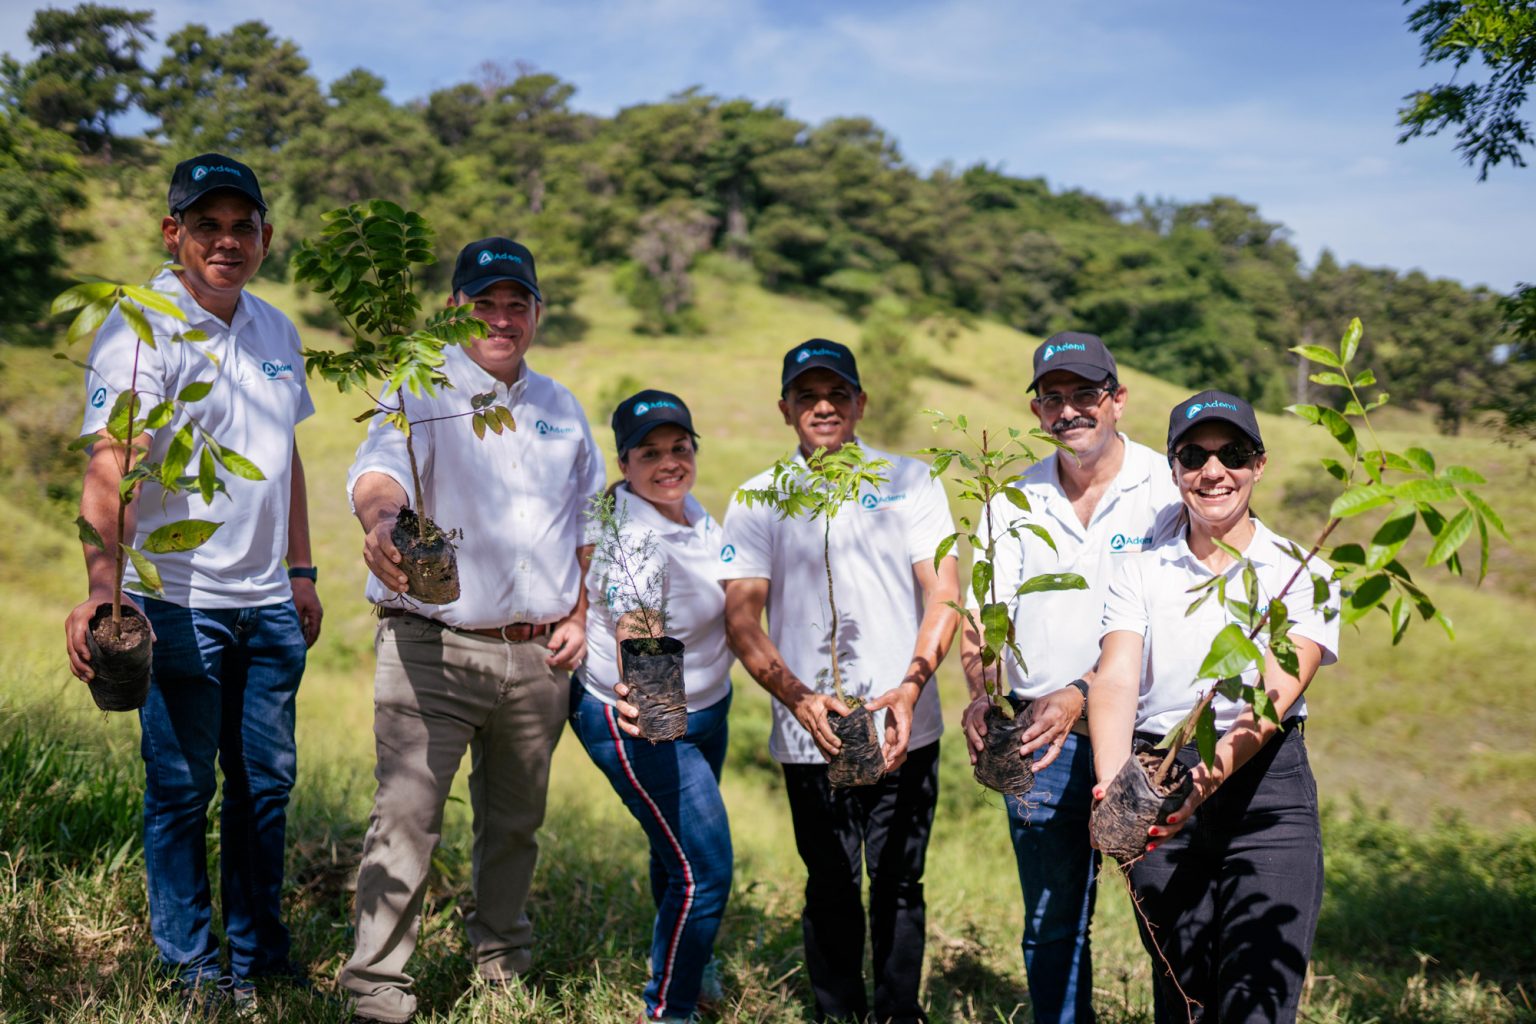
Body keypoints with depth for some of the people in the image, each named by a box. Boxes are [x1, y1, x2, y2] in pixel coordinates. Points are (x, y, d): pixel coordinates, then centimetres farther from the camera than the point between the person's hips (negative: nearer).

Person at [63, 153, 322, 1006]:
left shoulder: (275, 329, 12)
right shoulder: (143, 329, -11)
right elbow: (109, 466, -22)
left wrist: (300, 571, 21)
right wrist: (101, 585, -35)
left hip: (267, 605, 7)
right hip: (179, 603, -6)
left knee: (267, 783, 13)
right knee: (180, 791, 4)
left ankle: (257, 957, 28)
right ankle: (192, 967, 19)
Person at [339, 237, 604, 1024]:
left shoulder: (560, 408, 15)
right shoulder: (423, 393, -2)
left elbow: (588, 524, 22)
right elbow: (380, 471, -22)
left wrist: (580, 615, 10)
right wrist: (379, 522, -45)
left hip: (538, 655, 5)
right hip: (433, 646, -5)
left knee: (516, 818, 16)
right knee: (407, 814, -10)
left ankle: (502, 956, 35)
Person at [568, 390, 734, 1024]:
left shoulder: (686, 506, -3)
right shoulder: (636, 537, -30)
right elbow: (633, 625, -46)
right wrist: (634, 693, -62)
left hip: (706, 708, 8)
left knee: (680, 845, 25)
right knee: (704, 870, -9)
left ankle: (684, 962, 49)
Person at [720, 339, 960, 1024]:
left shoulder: (909, 481, 7)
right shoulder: (758, 500, 7)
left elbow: (943, 593, 1)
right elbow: (741, 618, 0)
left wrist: (911, 689, -14)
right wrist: (799, 700, -15)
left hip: (905, 728, 0)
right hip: (810, 734, 0)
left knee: (899, 882, 3)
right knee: (830, 888, 7)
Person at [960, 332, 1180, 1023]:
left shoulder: (1167, 488, -5)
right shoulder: (1016, 501, 7)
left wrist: (1081, 694, -25)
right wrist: (980, 695, -18)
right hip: (1038, 730, 4)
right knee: (1052, 922, 12)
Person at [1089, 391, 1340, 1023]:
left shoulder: (1301, 572, 3)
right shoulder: (1140, 572, 9)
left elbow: (1276, 692, -12)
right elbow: (1116, 680, -6)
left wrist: (1212, 773, -30)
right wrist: (1115, 784, -26)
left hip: (1264, 787, -2)